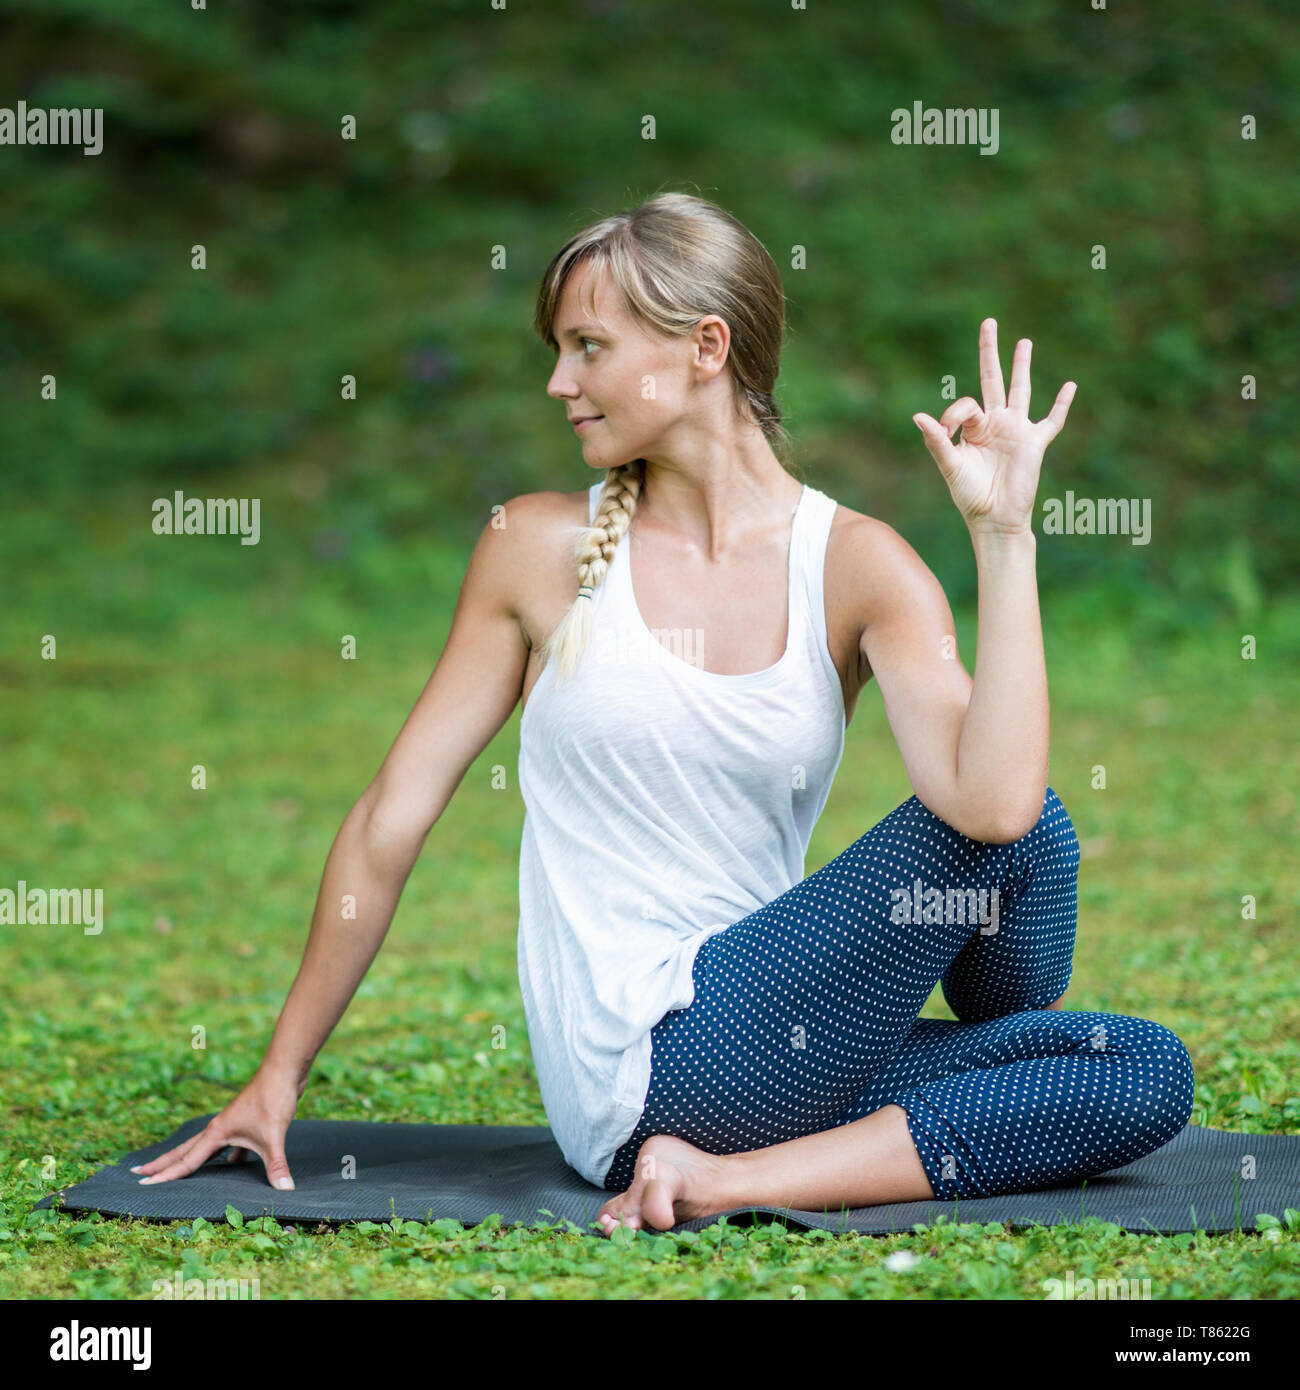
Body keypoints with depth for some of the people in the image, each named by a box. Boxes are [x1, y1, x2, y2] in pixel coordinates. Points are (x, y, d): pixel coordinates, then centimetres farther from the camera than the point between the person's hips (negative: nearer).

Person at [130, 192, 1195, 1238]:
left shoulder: (857, 568, 1)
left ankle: (746, 1178, -14)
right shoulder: (542, 549, 0)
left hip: (771, 1042, 4)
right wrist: (279, 1079, 8)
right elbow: (390, 822, 5)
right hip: (637, 1071, -4)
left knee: (1148, 1077, -13)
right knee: (1030, 830, -17)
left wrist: (1004, 534, -18)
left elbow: (991, 799, -17)